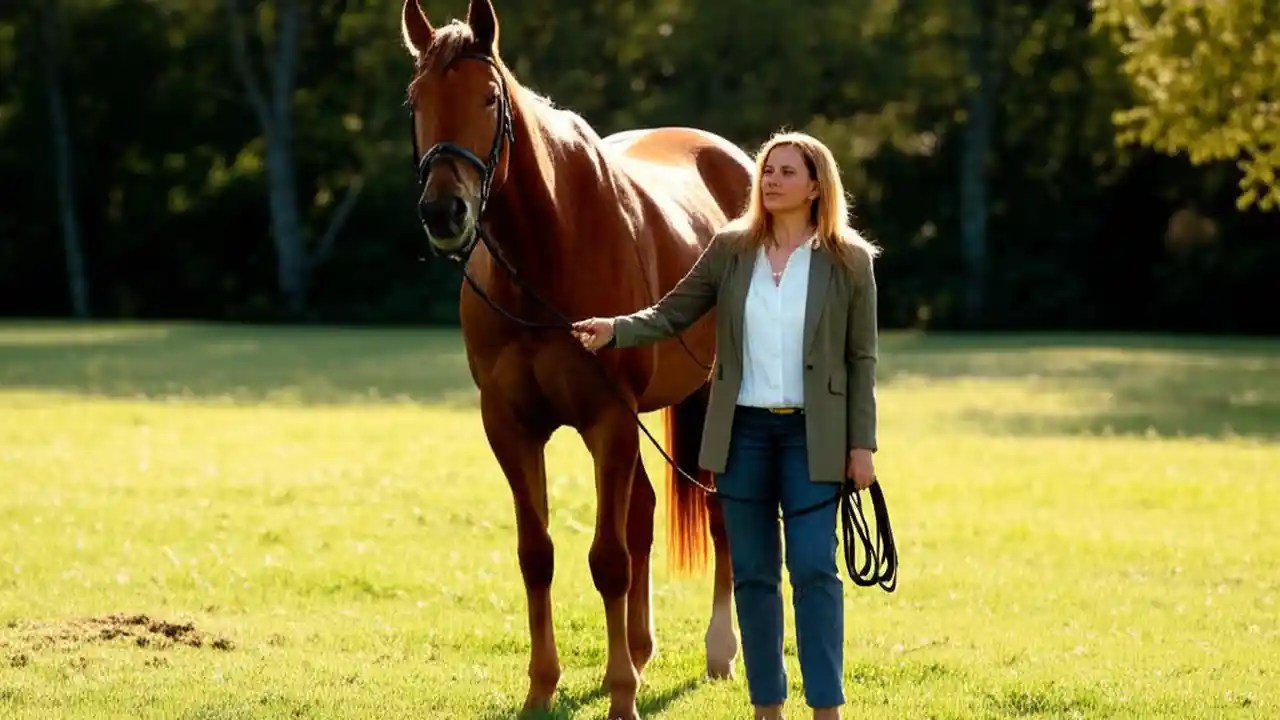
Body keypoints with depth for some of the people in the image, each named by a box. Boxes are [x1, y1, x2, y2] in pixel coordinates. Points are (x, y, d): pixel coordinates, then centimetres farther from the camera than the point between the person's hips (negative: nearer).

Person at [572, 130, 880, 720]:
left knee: (813, 569, -8)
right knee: (753, 575, 7)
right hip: (744, 429, 3)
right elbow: (672, 314, 4)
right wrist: (615, 330, -15)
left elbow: (862, 359, -1)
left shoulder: (849, 261, -2)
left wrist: (862, 445, -5)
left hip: (812, 434, -3)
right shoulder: (731, 249, 4)